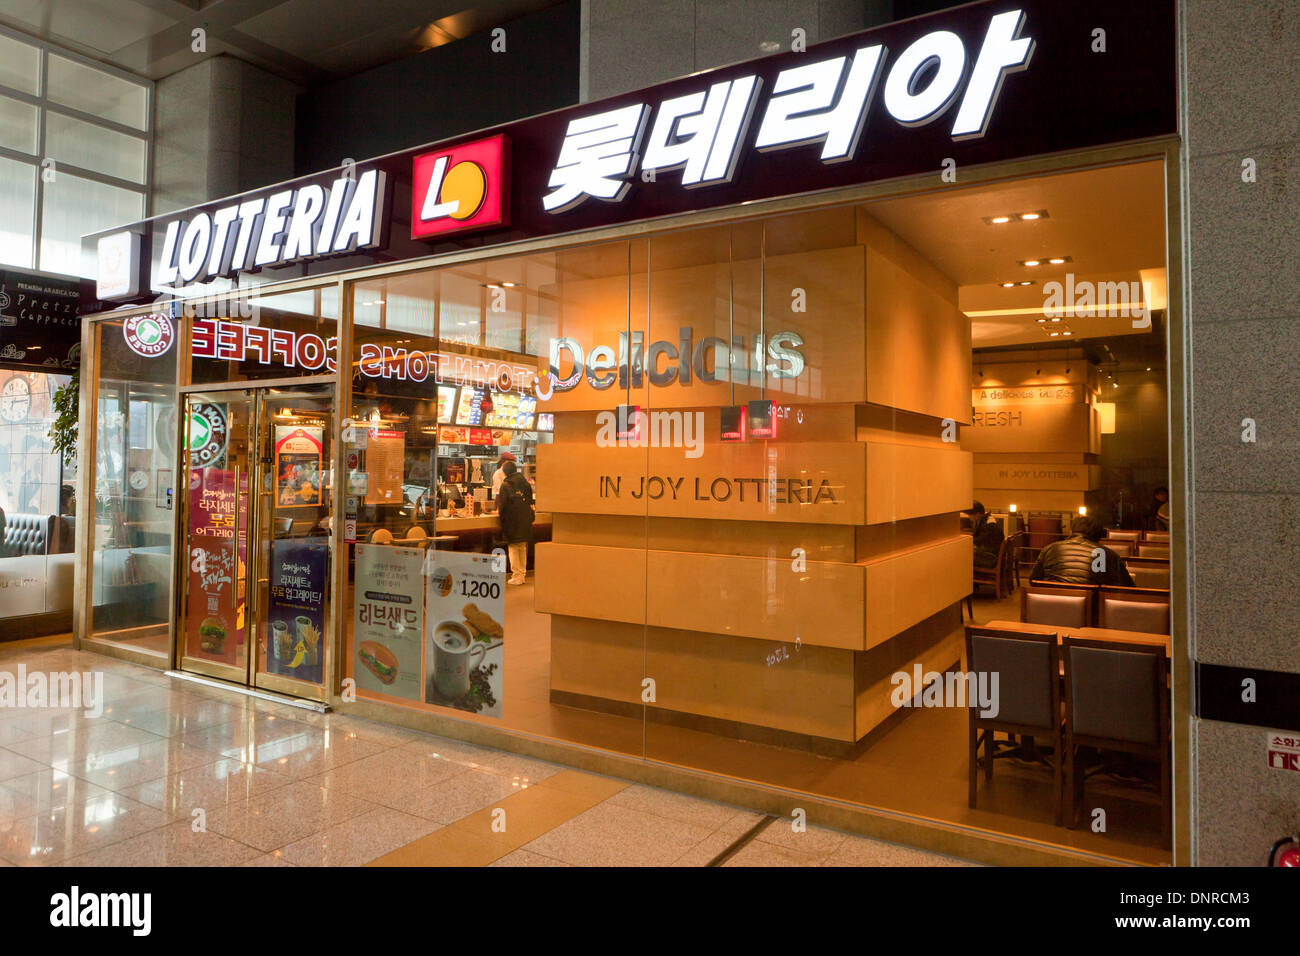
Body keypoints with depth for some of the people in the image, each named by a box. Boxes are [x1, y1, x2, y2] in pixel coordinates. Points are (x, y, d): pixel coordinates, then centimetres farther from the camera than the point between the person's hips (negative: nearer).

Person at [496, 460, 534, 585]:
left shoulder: (505, 485, -9)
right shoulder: (525, 483, 5)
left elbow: (502, 502, -12)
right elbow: (530, 500, 9)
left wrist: (499, 512, 6)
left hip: (512, 519, -5)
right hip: (525, 519, 5)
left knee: (513, 548, 2)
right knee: (523, 548, 13)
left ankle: (516, 576, 2)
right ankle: (523, 574, 18)